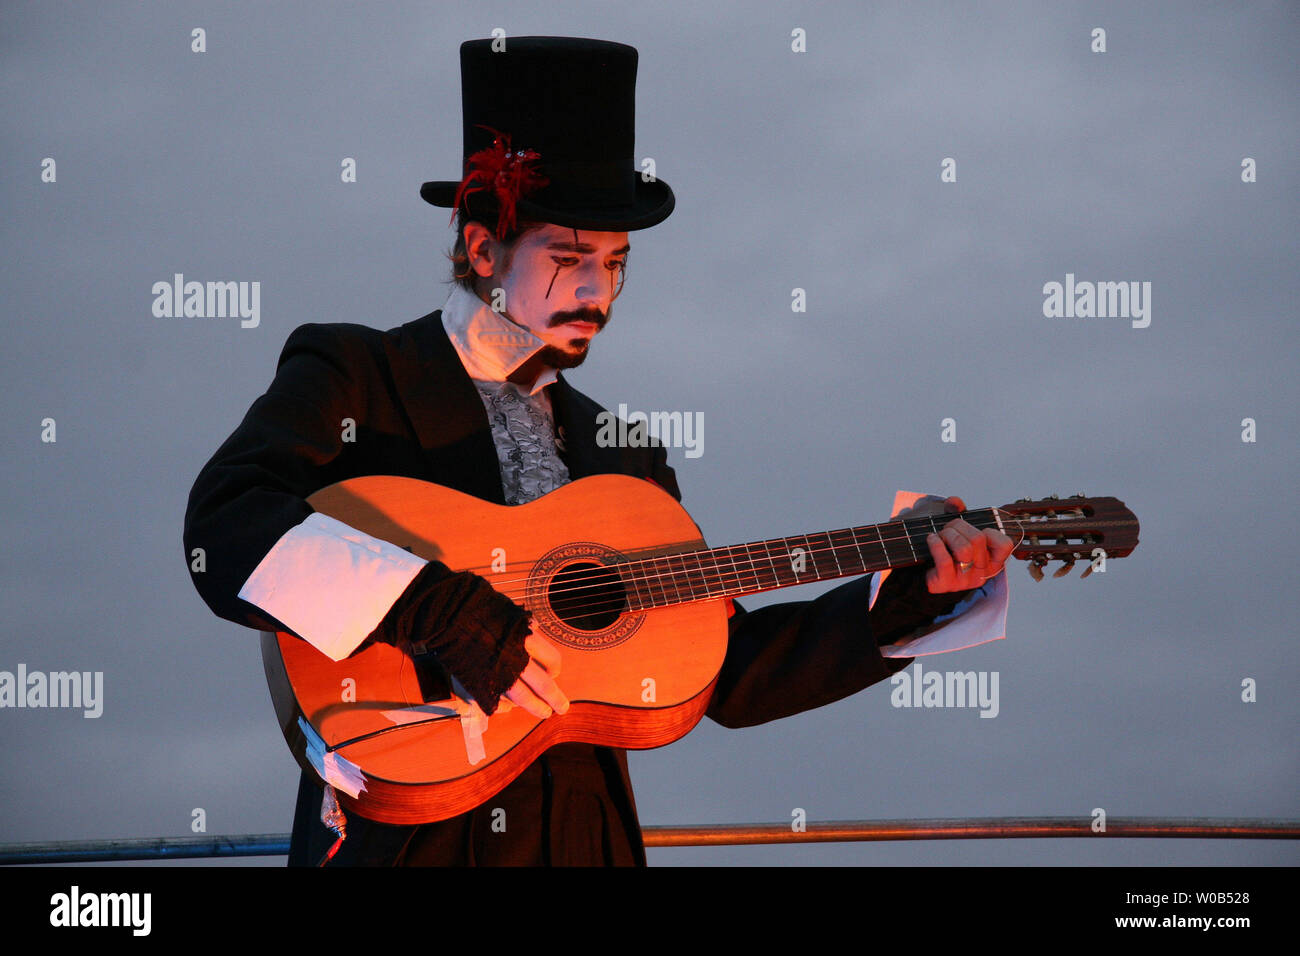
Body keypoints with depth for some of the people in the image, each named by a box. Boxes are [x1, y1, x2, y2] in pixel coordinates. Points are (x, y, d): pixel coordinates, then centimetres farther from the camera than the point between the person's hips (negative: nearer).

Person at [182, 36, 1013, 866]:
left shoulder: (620, 451, 16)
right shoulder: (351, 378, -1)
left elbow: (725, 674, 12)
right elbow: (226, 528, -19)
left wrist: (909, 595, 3)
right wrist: (446, 617, -25)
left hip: (585, 832, 3)